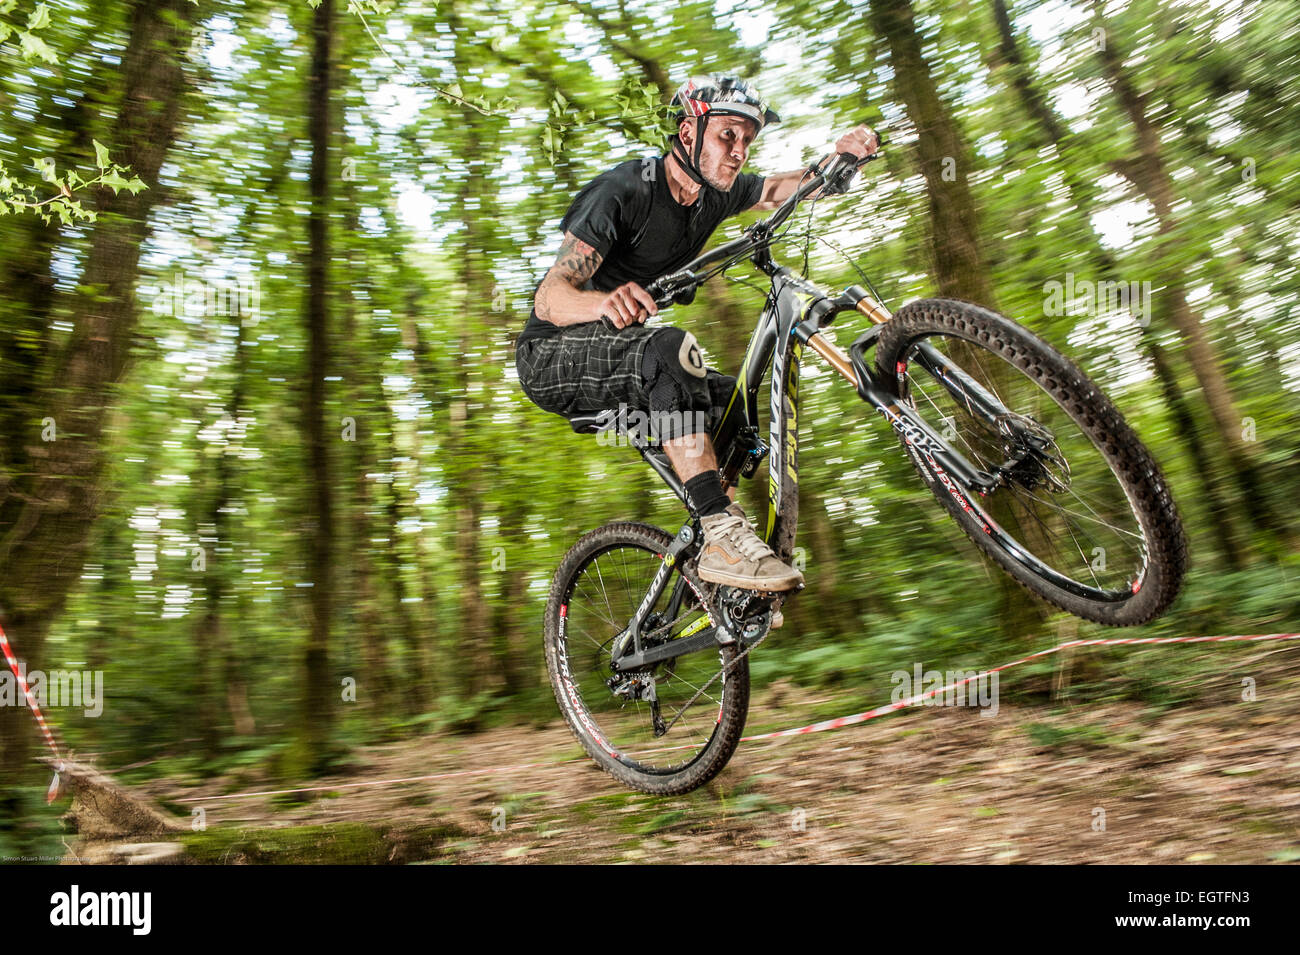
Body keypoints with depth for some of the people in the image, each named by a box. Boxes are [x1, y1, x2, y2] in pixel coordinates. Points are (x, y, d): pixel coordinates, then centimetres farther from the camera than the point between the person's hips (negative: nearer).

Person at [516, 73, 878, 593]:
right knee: (670, 347, -36)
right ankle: (721, 535, -39)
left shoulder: (712, 194, 3)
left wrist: (842, 155, -10)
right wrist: (606, 302, -49)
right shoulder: (623, 191, -20)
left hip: (614, 355, 8)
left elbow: (783, 187, 12)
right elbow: (549, 296, -27)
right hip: (551, 357, -8)